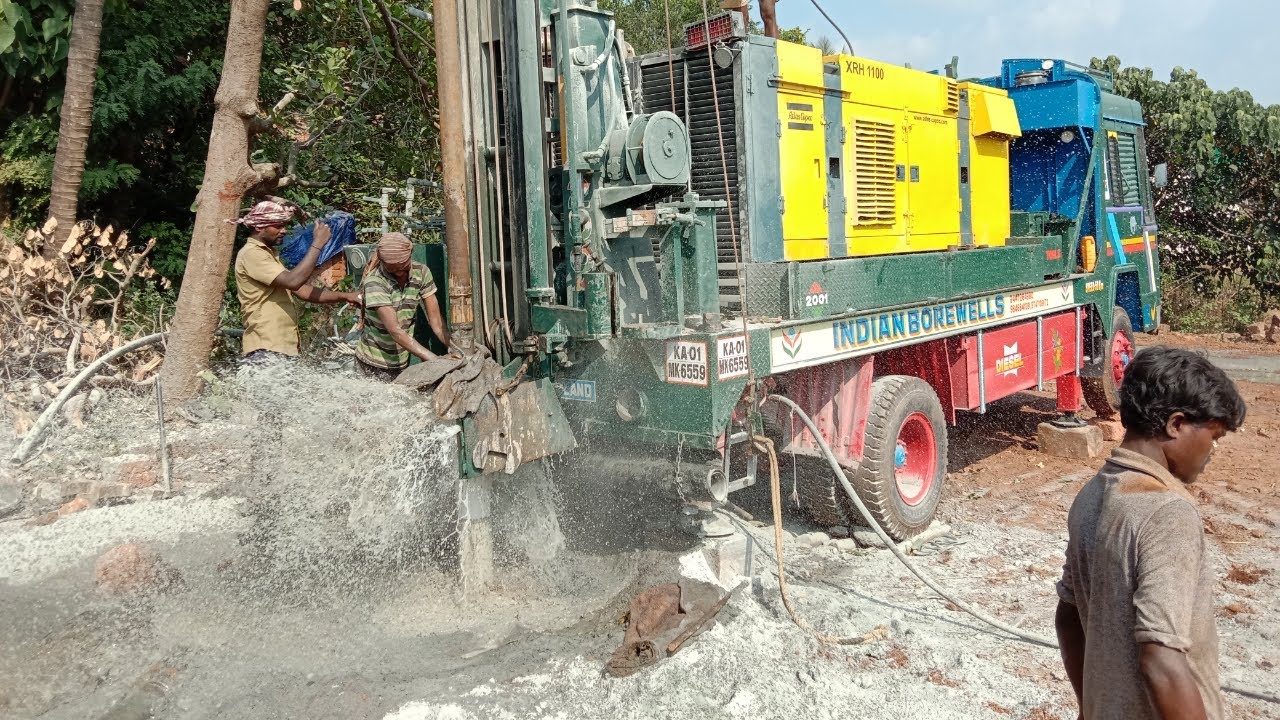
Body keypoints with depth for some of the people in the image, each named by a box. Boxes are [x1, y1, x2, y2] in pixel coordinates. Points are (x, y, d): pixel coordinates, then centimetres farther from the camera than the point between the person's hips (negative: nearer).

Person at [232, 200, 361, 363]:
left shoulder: (269, 254, 21)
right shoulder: (251, 253, -10)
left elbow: (302, 290, 16)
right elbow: (293, 281, -23)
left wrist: (345, 296, 5)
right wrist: (317, 244, -17)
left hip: (282, 348, 10)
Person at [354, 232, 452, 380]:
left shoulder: (420, 272, -8)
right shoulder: (375, 282, -22)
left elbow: (436, 320, -8)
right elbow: (394, 330, -30)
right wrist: (435, 360, -38)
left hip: (402, 362, 4)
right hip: (372, 365, -4)